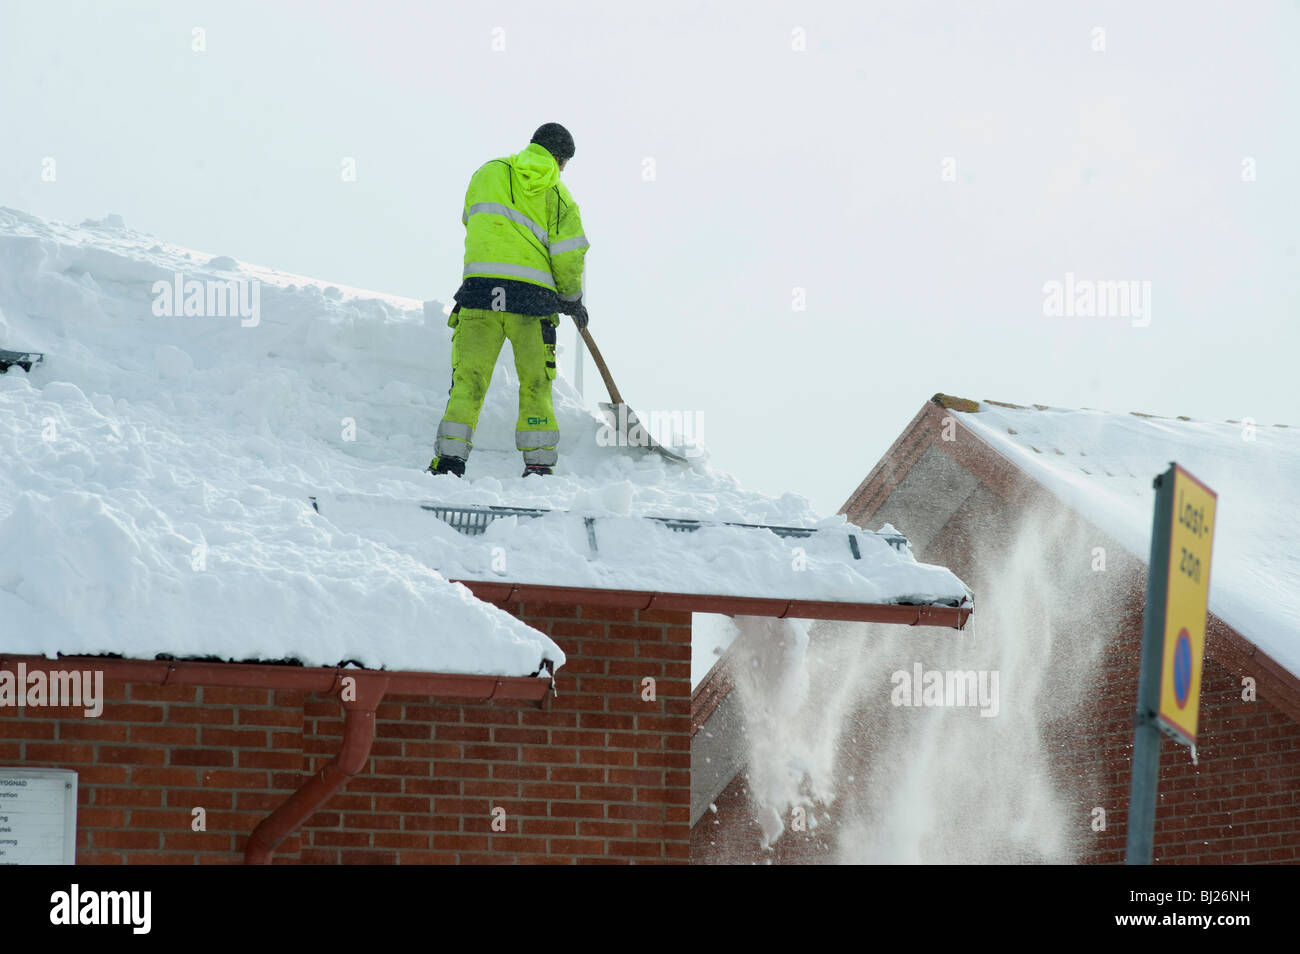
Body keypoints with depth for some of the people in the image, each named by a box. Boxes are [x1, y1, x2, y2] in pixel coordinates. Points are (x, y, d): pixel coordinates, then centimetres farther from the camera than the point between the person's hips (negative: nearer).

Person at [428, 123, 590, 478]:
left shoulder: (488, 173, 14)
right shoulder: (557, 194, 7)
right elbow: (568, 257, 2)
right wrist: (572, 299, 18)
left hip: (481, 287, 1)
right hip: (533, 295, -1)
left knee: (468, 377, 4)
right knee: (535, 383, 10)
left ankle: (450, 458, -5)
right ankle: (538, 464, 7)